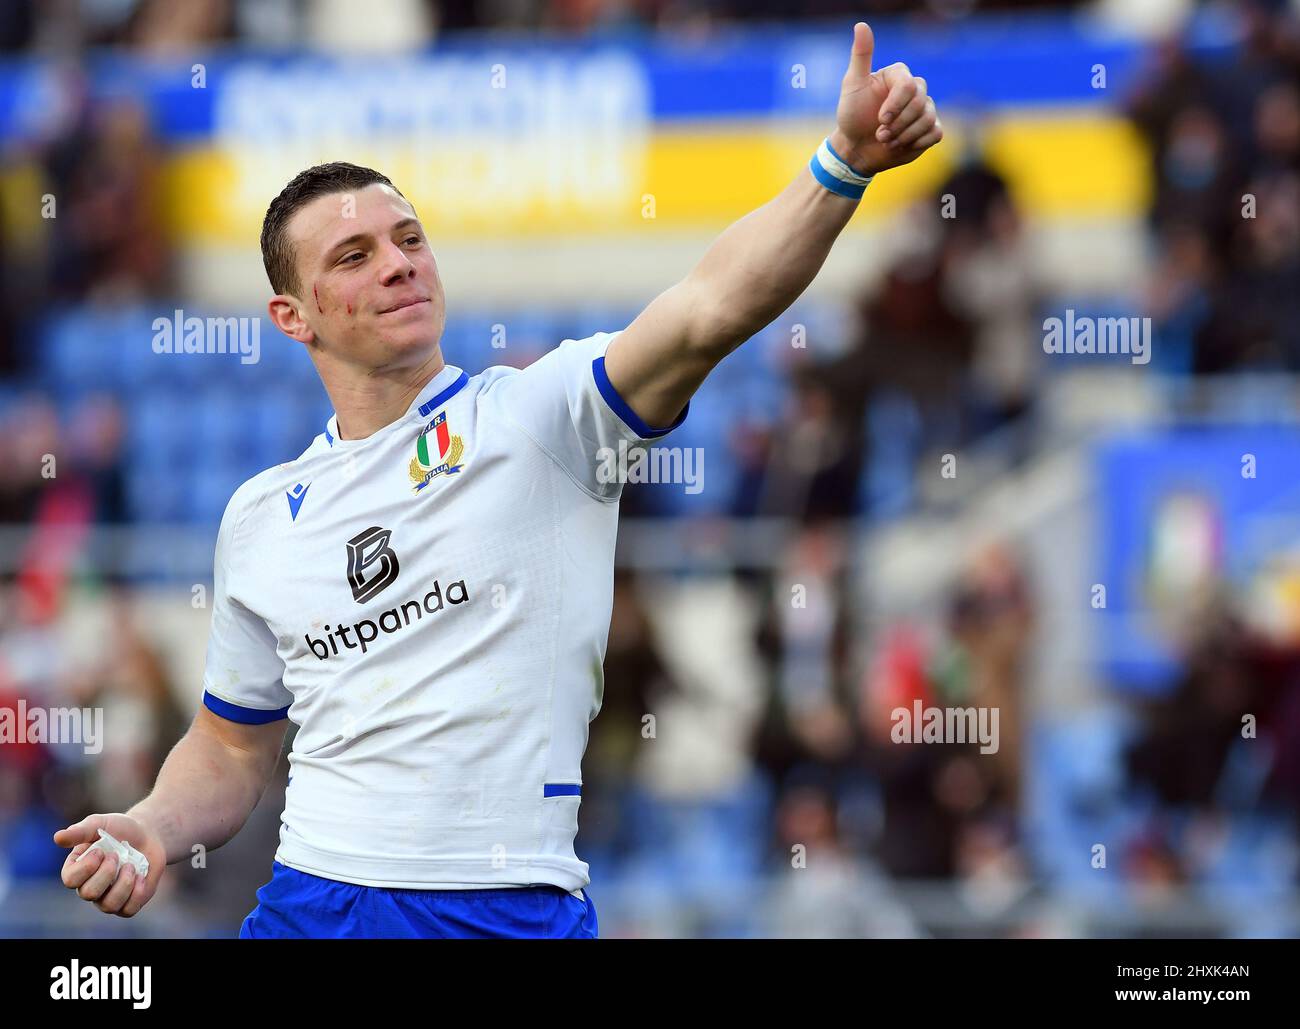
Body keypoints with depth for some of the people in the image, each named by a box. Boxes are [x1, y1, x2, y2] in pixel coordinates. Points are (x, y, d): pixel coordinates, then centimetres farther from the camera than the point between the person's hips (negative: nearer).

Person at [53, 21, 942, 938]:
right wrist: (150, 832, 0)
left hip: (515, 910, -3)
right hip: (311, 905, 4)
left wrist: (845, 162, -32)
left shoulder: (538, 415, -2)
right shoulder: (261, 516, 12)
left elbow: (709, 311, -18)